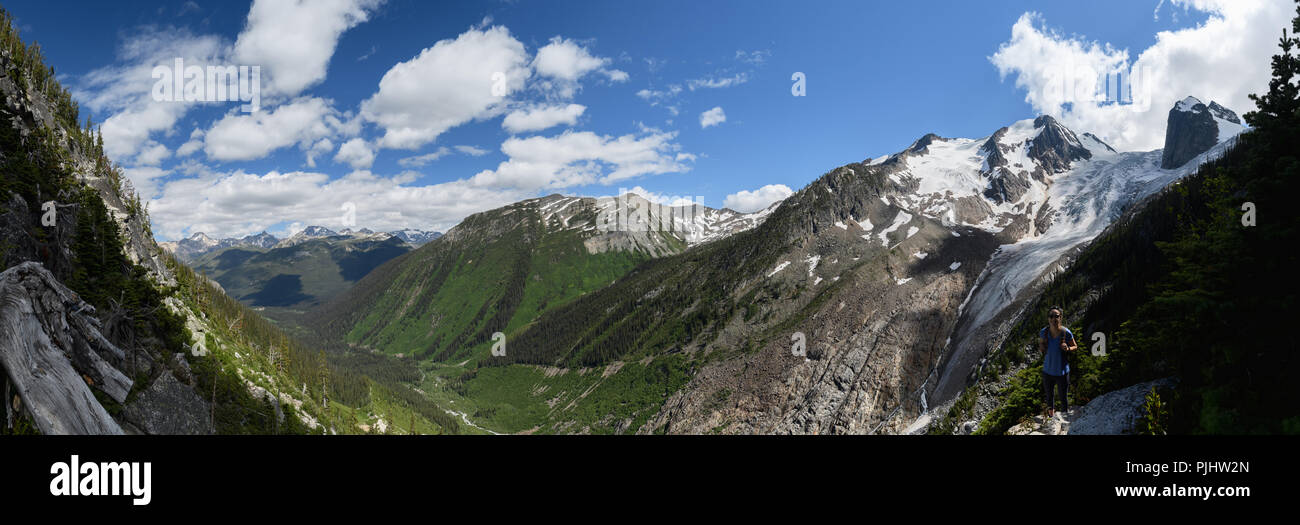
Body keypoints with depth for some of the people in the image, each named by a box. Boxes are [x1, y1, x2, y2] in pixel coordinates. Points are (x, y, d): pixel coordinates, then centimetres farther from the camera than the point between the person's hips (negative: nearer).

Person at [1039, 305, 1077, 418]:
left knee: (1063, 398, 5)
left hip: (1062, 372, -3)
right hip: (1048, 370, 3)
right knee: (1049, 396, 22)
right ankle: (1051, 415, 46)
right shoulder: (1043, 332, -9)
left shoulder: (1066, 333, -17)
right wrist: (1041, 348, -15)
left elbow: (1075, 347, -1)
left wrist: (1068, 348, -23)